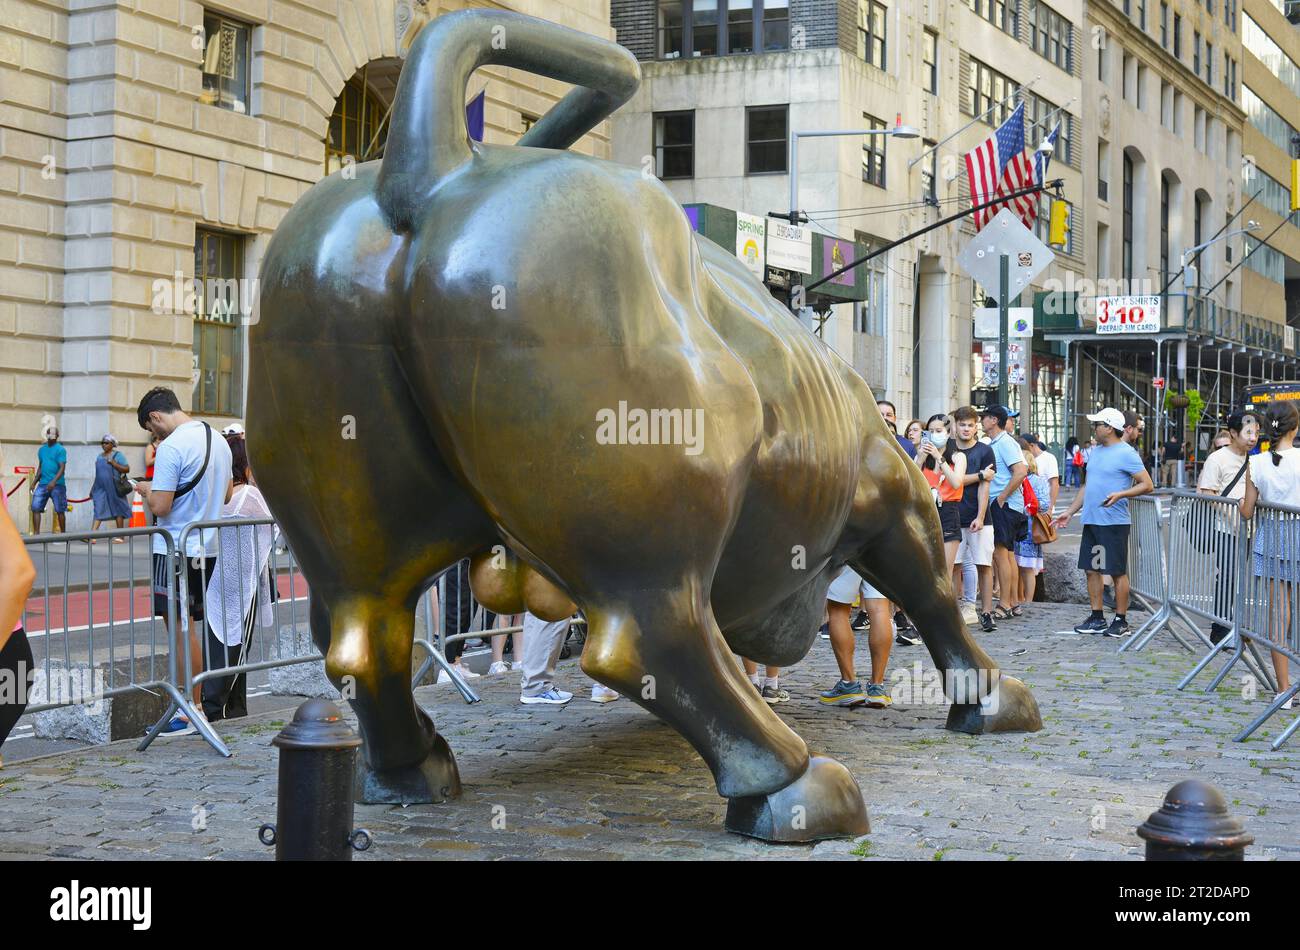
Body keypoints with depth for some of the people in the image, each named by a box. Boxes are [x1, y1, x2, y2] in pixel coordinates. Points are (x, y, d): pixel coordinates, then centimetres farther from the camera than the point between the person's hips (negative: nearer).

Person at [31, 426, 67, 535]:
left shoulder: (60, 450, -5)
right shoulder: (42, 450, 15)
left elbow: (62, 468, -13)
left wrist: (54, 481, -25)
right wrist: (34, 482, 17)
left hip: (57, 485, -5)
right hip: (43, 484, 5)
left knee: (60, 510, 1)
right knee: (35, 508, -6)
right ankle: (37, 533, -5)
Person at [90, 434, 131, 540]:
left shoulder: (118, 455, -3)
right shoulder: (99, 456, 15)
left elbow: (127, 469, -10)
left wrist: (113, 463, -19)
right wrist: (93, 488, 21)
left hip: (113, 487, -5)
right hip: (100, 488, 5)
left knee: (118, 511, 4)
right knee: (98, 511, -6)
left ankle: (121, 537, 11)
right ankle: (92, 536, -15)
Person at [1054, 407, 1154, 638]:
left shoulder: (1126, 453, -9)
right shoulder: (1096, 452, 16)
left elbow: (1147, 485, -12)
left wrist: (1120, 494, -25)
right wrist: (1070, 512, 20)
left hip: (1114, 523, -8)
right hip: (1091, 521, 8)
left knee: (1118, 572, -1)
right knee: (1091, 569, 9)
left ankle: (1121, 621, 6)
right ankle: (1097, 618, 18)